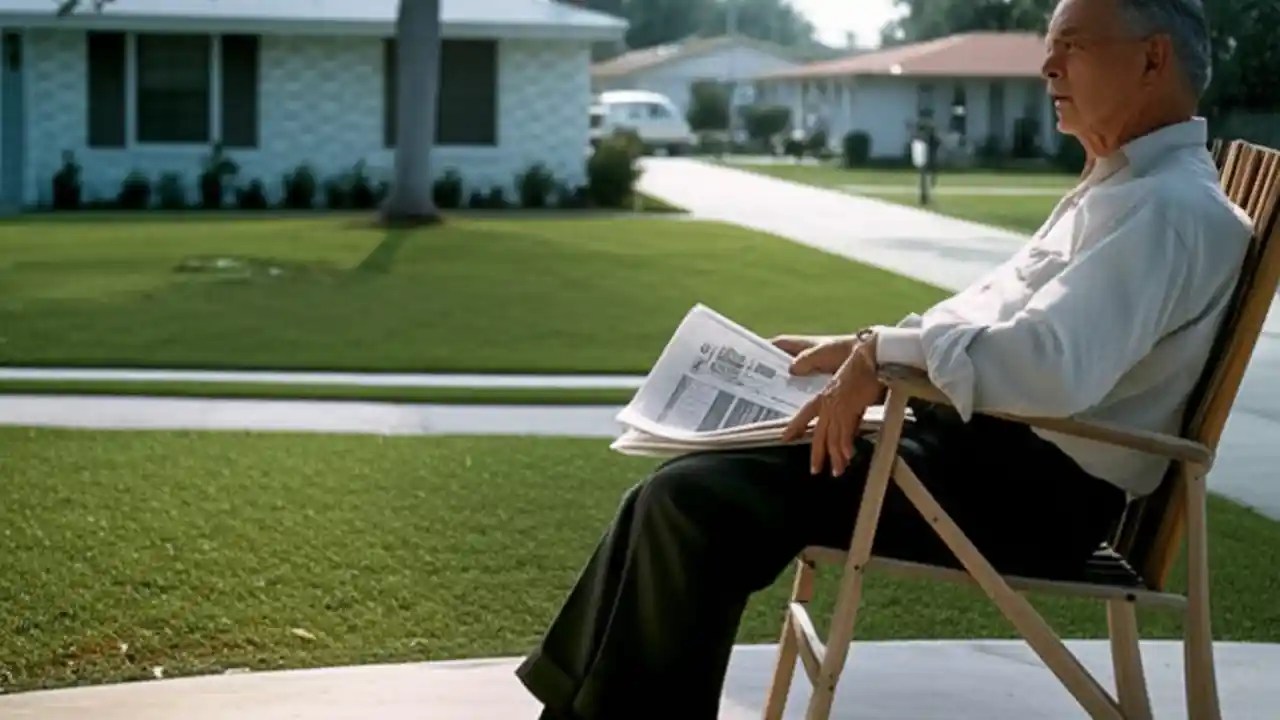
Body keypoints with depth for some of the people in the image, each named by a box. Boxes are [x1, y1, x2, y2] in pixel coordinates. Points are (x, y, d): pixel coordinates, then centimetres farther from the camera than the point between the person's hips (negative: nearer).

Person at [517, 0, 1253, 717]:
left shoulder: (1172, 208, -16)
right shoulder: (1119, 189, 18)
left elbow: (1053, 365, -30)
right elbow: (992, 309, 25)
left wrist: (885, 351, -21)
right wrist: (857, 351, 13)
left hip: (1032, 486, -10)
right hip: (981, 440, 10)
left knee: (696, 502, -18)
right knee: (684, 485, 6)